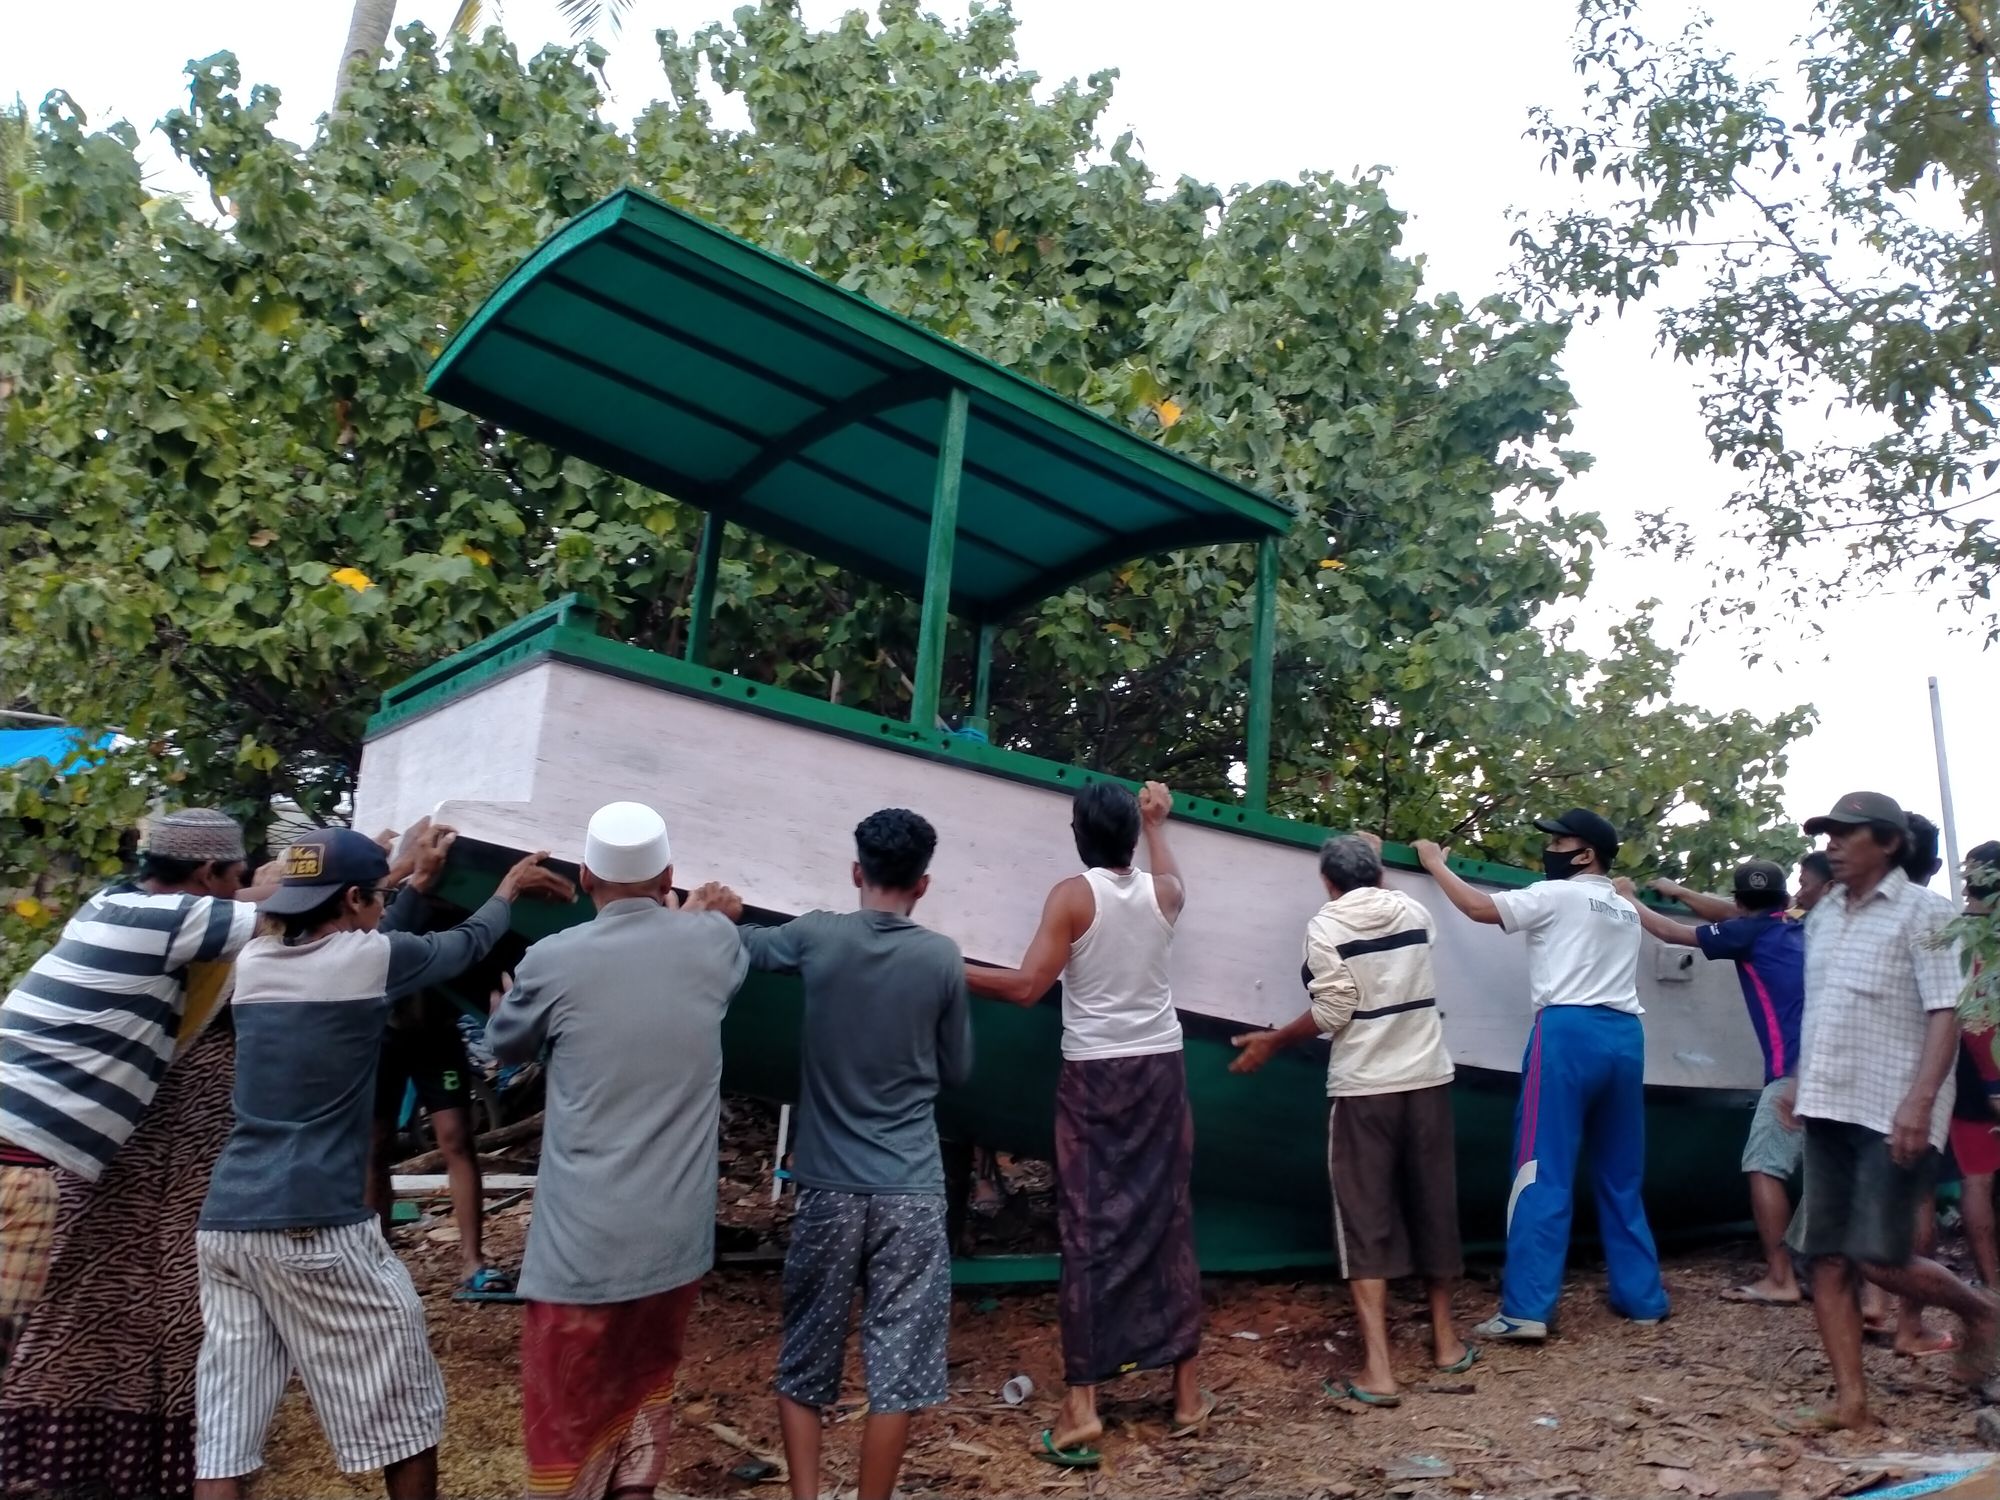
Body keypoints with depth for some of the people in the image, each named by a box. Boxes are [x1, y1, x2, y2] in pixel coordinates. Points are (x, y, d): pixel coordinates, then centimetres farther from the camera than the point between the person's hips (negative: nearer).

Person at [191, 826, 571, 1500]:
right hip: (315, 1227, -7)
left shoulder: (254, 960, 10)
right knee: (403, 1411, 10)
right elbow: (466, 945, 11)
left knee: (224, 1433, 9)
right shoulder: (369, 957, -7)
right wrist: (509, 888, 30)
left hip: (224, 1225, 7)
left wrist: (422, 882, 38)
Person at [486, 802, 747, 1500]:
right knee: (647, 1385, 24)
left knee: (566, 1419, 9)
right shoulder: (711, 943, -2)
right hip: (677, 1238, 3)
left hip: (583, 1246, -3)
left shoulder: (553, 960, -10)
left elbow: (505, 1045, 12)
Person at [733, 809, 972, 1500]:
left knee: (805, 1361, 15)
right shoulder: (942, 957, -4)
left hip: (829, 1185, 1)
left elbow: (745, 944, 17)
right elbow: (957, 1071, 6)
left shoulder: (816, 937, -4)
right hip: (911, 1191, -1)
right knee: (896, 1366, 6)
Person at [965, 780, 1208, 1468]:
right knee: (1168, 1222, 11)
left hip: (1093, 1075, -3)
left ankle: (1082, 1404, -1)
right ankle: (1188, 1390, 19)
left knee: (1088, 1229, 1)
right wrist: (1157, 822, 45)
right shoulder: (1163, 892, 2)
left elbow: (1026, 987, -17)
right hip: (1160, 1069, 4)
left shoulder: (1072, 896, -11)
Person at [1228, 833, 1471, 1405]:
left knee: (1366, 1220, 0)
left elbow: (1333, 1013, -13)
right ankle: (1444, 1340, 30)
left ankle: (1377, 1369, -6)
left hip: (1364, 1089, -4)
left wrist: (1272, 1041, 0)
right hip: (1427, 1079, 5)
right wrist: (1375, 865, 40)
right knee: (1433, 1207, 17)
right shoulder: (1414, 912, 6)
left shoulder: (1326, 926, -8)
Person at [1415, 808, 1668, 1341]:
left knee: (1544, 1175, -8)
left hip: (1570, 1031, -7)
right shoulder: (1626, 910, 22)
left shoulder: (1557, 895, 0)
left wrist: (1435, 863, 10)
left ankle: (1527, 1310, -10)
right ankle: (1643, 1298, 21)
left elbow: (1479, 907, -2)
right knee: (1622, 1178, 16)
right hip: (1624, 1035, 7)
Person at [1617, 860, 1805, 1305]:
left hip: (1796, 1068, -8)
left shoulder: (1749, 931, 3)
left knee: (1764, 1168, -3)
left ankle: (1780, 1279, -4)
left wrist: (1629, 900, 24)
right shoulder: (1799, 930, 20)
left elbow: (1672, 933, 11)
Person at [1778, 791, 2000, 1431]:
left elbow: (1946, 1014, -13)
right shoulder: (1821, 917, 14)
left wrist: (1920, 1101, -22)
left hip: (1893, 1113, -7)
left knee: (1880, 1257, -6)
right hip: (1828, 1109, 7)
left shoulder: (1922, 911, -6)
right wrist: (1800, 1081, 17)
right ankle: (1851, 1399, 9)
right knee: (1827, 1257, 3)